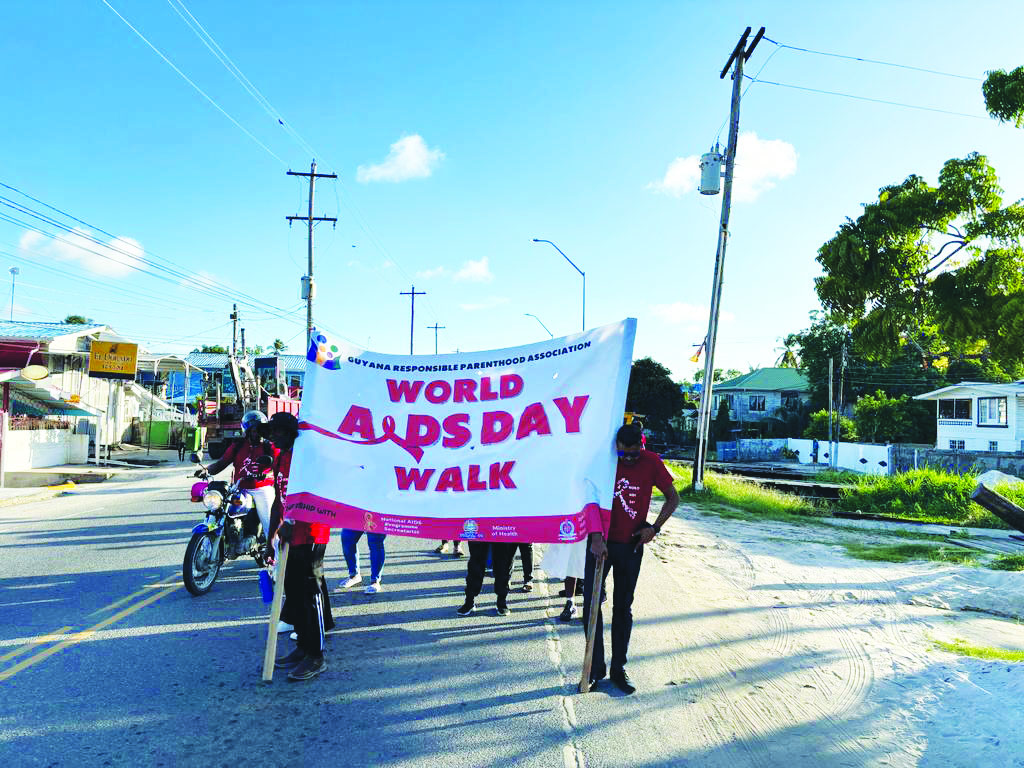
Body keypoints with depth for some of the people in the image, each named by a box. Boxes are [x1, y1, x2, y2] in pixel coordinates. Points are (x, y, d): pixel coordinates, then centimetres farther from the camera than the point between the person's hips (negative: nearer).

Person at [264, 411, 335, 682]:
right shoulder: (280, 459, 15)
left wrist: (290, 521, -30)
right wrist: (271, 537, 17)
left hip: (310, 534, -9)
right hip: (290, 537, 9)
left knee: (311, 591, -6)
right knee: (292, 589, 14)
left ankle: (316, 656, 1)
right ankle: (303, 647, 27)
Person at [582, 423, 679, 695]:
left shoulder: (652, 463, -8)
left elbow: (672, 498, 4)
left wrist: (654, 528, -6)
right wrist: (596, 537, -25)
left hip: (631, 545, 1)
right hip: (601, 542, -1)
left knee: (623, 608, 10)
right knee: (591, 604, -2)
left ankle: (619, 669, 21)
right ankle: (595, 669, 10)